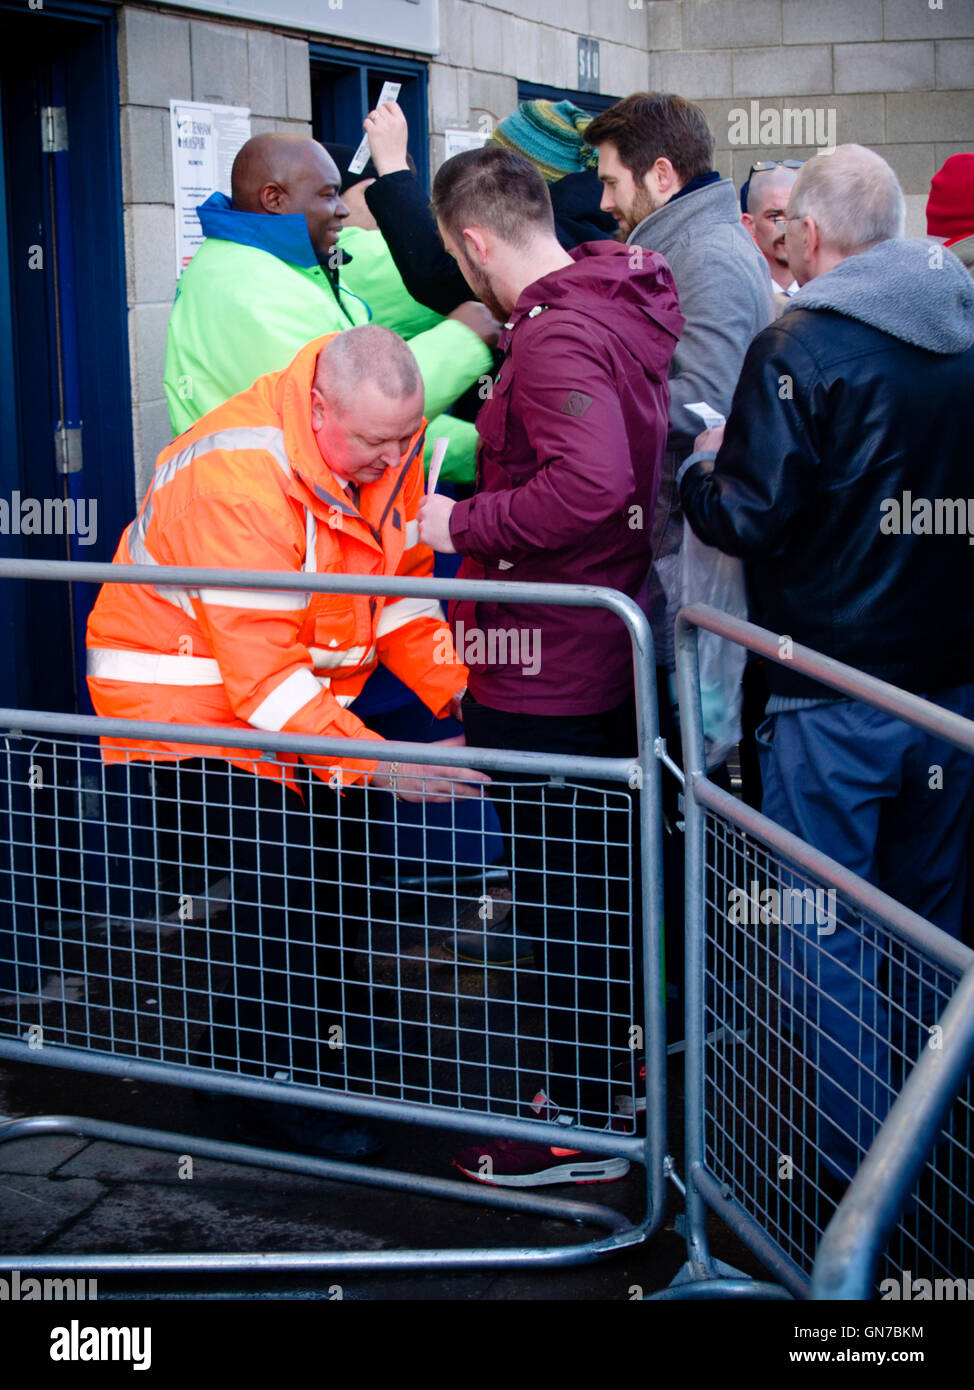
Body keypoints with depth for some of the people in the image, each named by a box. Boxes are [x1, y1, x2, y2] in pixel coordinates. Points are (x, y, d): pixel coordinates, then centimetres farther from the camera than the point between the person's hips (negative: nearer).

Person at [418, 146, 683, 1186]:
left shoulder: (555, 336, -22)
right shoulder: (631, 301, 9)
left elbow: (590, 483, -37)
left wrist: (465, 526, -24)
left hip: (546, 676, -10)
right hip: (607, 657, 10)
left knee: (562, 899, 1)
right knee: (603, 883, 21)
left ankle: (582, 1131, 14)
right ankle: (607, 1078, 37)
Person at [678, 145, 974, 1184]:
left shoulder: (798, 348, -16)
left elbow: (750, 518, -16)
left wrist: (700, 472, 3)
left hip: (833, 689, -6)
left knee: (828, 932, 5)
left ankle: (853, 1164, 11)